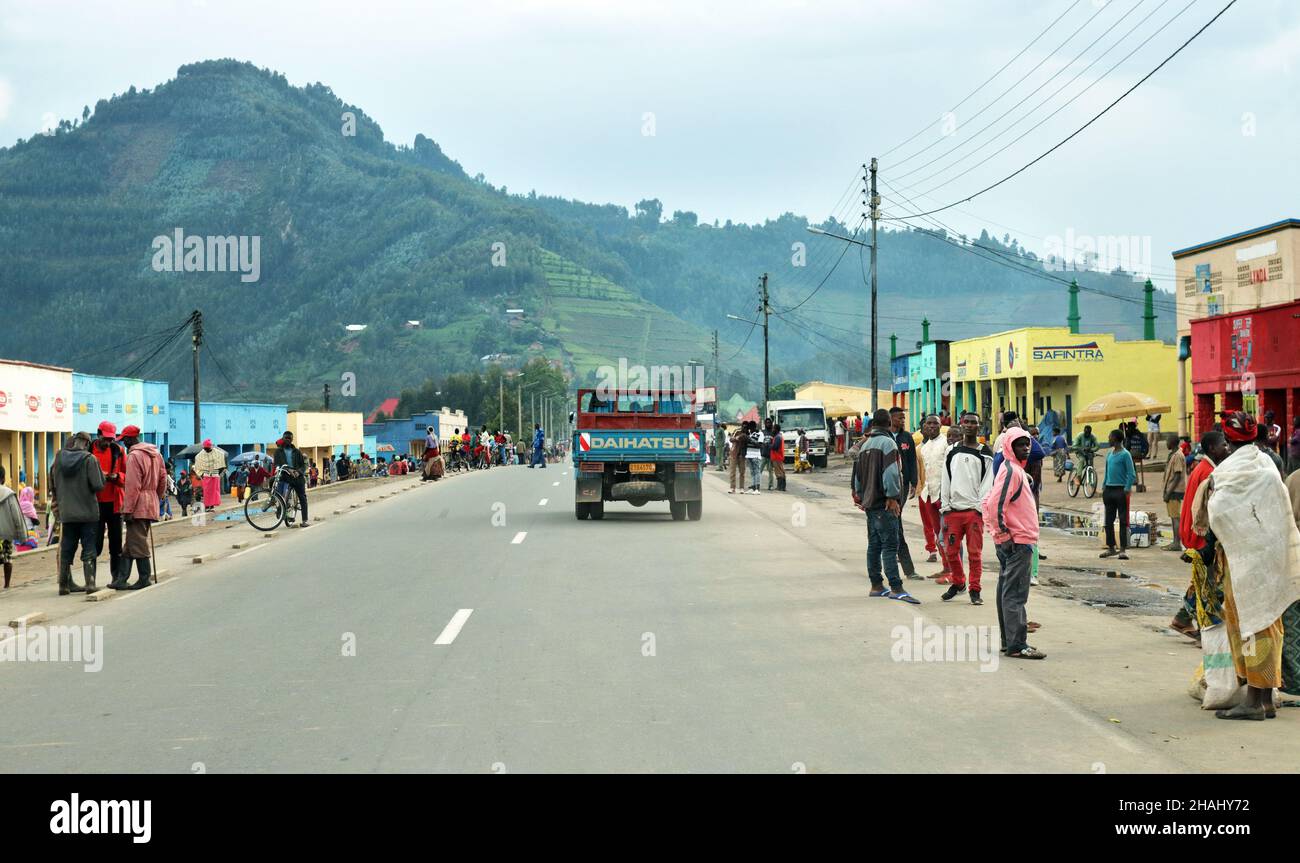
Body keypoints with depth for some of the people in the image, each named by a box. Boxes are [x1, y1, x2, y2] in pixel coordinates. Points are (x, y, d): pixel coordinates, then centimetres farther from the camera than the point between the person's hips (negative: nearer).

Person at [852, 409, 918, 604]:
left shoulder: (865, 445, 17)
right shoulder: (887, 442, -10)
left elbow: (857, 474, 21)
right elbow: (890, 472, -20)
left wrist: (859, 496, 27)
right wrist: (893, 497, -17)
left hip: (869, 502, 8)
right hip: (884, 504, -8)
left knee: (874, 545, 13)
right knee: (890, 546, -11)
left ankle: (876, 586, 17)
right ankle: (896, 588, -15)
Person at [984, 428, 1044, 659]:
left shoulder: (1016, 470, 17)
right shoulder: (1011, 471, -14)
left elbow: (988, 502, 22)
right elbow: (995, 505, -24)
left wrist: (997, 531, 17)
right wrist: (1003, 535, -18)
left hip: (1012, 543, 10)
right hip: (1018, 543, -10)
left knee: (1008, 592, 13)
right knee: (1015, 595, -9)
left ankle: (1009, 641, 19)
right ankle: (1017, 645, -9)